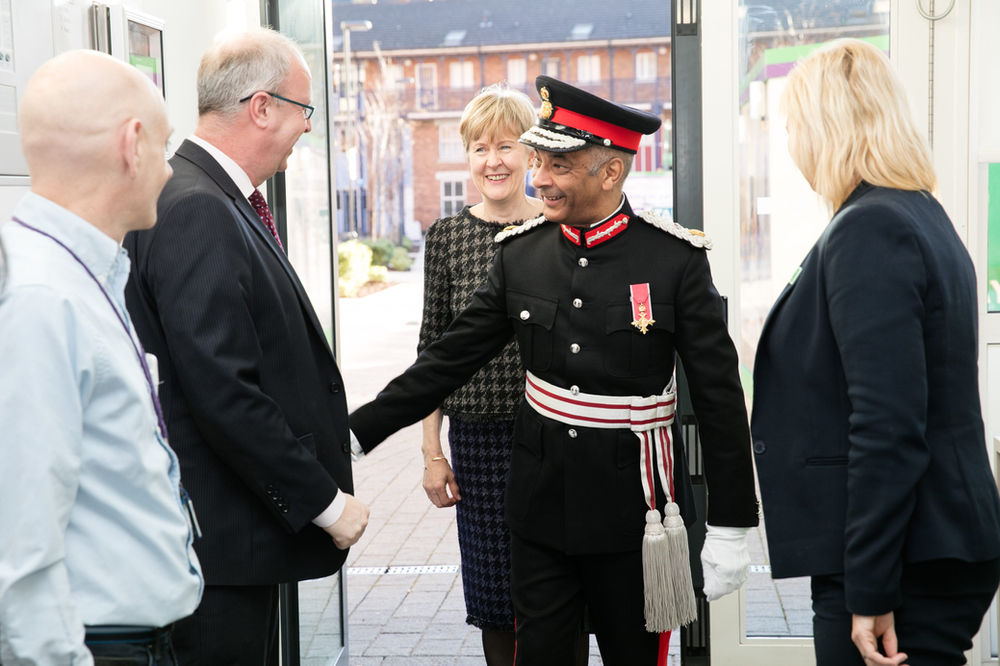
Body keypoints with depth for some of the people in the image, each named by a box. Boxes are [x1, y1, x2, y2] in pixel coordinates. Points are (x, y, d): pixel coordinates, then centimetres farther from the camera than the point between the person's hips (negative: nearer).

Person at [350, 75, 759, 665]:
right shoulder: (522, 253, 0)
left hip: (634, 512, -3)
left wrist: (730, 528, -8)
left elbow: (719, 397, -8)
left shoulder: (675, 259, -11)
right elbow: (450, 360, 5)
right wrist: (356, 433, 1)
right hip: (541, 505, 3)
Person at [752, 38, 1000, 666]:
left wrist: (871, 592, -20)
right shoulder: (925, 217, 14)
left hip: (907, 566, -10)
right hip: (943, 550, 10)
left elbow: (887, 428, -23)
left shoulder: (868, 230, -17)